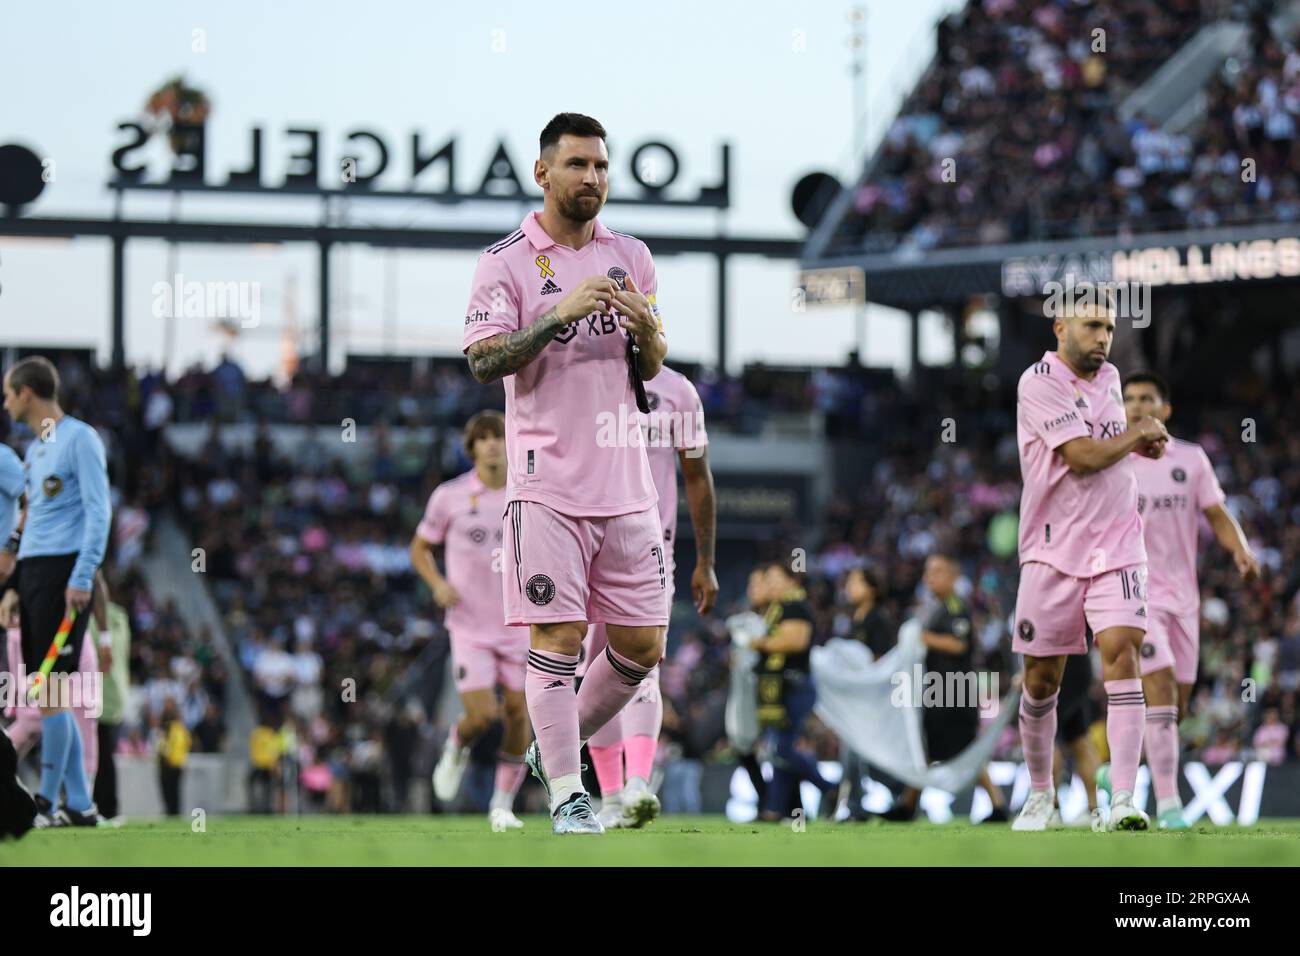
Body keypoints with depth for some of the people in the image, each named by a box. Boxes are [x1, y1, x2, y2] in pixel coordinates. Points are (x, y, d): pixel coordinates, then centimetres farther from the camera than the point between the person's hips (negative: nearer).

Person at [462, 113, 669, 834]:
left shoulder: (630, 257, 12)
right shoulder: (507, 262, -3)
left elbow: (652, 368, 16)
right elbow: (483, 362, -12)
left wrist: (646, 329, -7)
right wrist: (559, 316, -23)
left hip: (626, 487, 5)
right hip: (547, 486, -5)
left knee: (642, 645, 6)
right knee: (557, 638, -9)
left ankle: (556, 747, 27)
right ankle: (566, 794, -3)